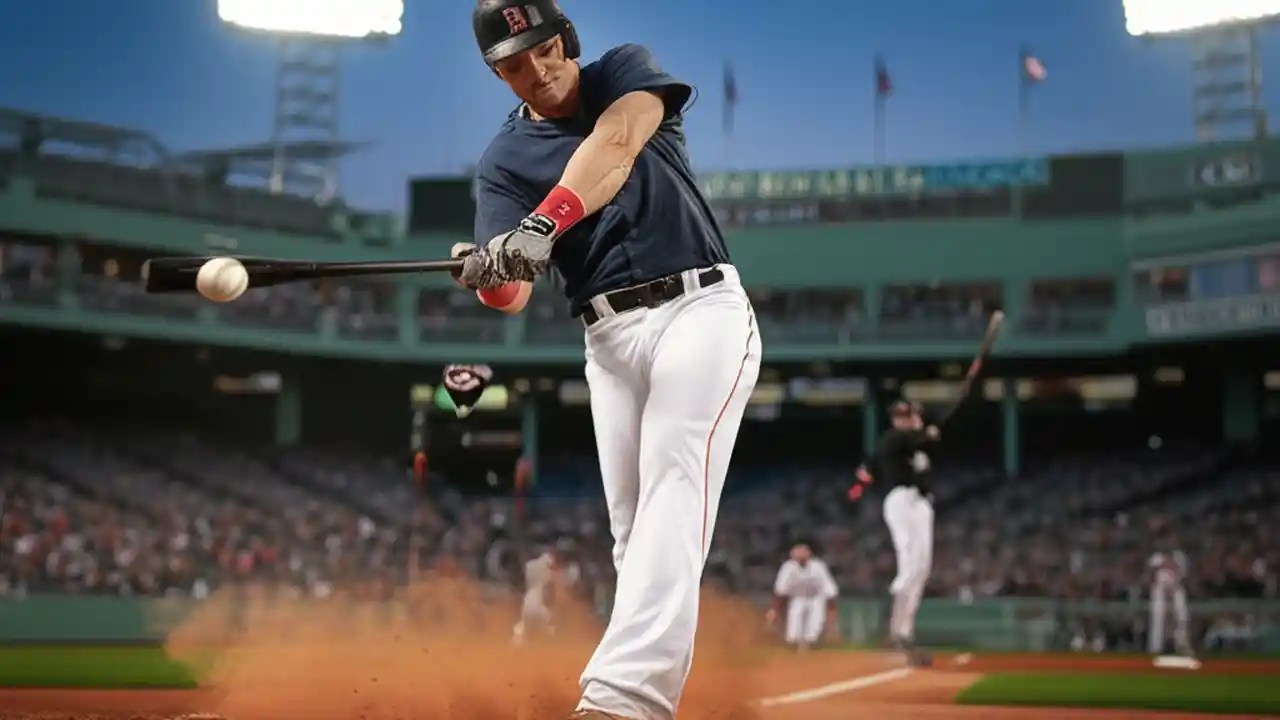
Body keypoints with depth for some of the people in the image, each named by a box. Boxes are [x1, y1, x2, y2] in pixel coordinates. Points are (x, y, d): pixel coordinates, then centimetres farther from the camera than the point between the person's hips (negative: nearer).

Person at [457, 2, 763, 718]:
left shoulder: (627, 70, 6)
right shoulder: (503, 160, 10)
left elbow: (615, 145, -18)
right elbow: (513, 289, -3)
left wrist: (543, 225, -34)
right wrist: (487, 275, -29)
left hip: (702, 308, -4)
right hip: (610, 337, 4)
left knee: (674, 488, -23)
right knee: (633, 527, -1)